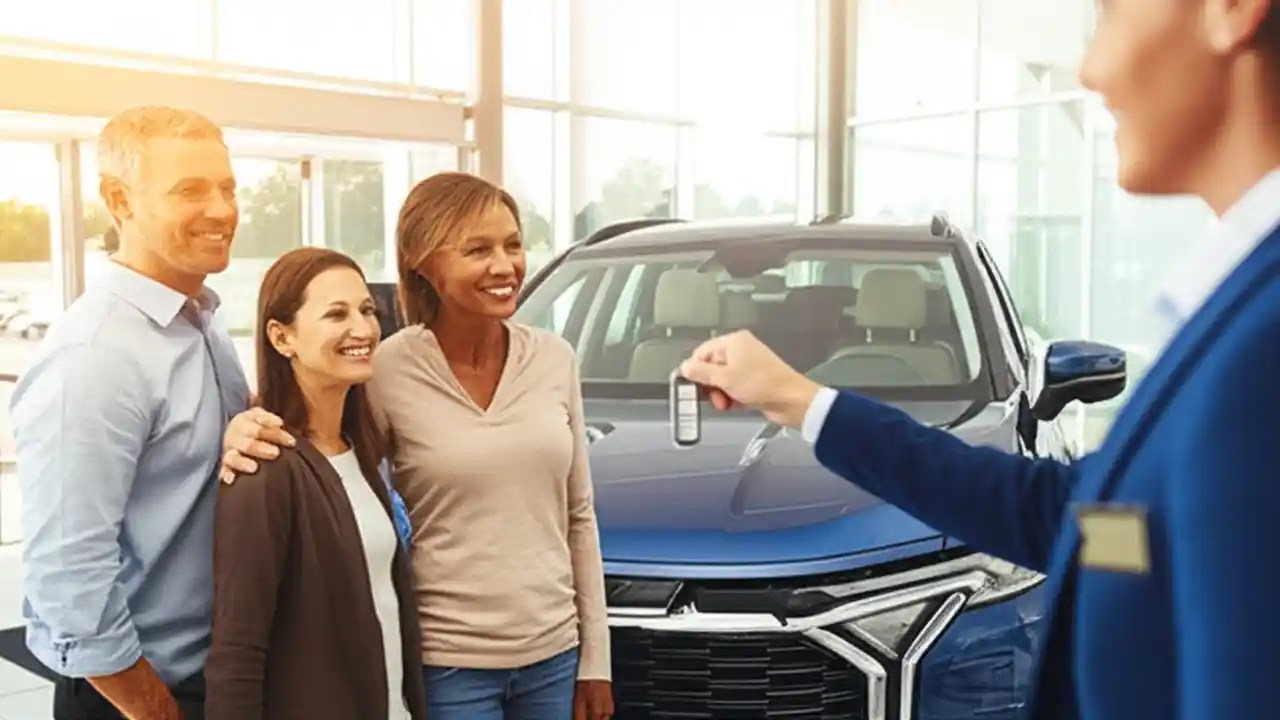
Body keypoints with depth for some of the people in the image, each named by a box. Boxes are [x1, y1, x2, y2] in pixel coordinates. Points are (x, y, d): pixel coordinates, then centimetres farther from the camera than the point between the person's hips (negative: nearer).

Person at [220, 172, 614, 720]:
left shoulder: (553, 359, 0)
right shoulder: (389, 372, -13)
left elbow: (579, 517, 6)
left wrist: (595, 658, 6)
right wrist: (251, 429, -22)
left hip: (552, 654, 4)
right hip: (447, 663, -3)